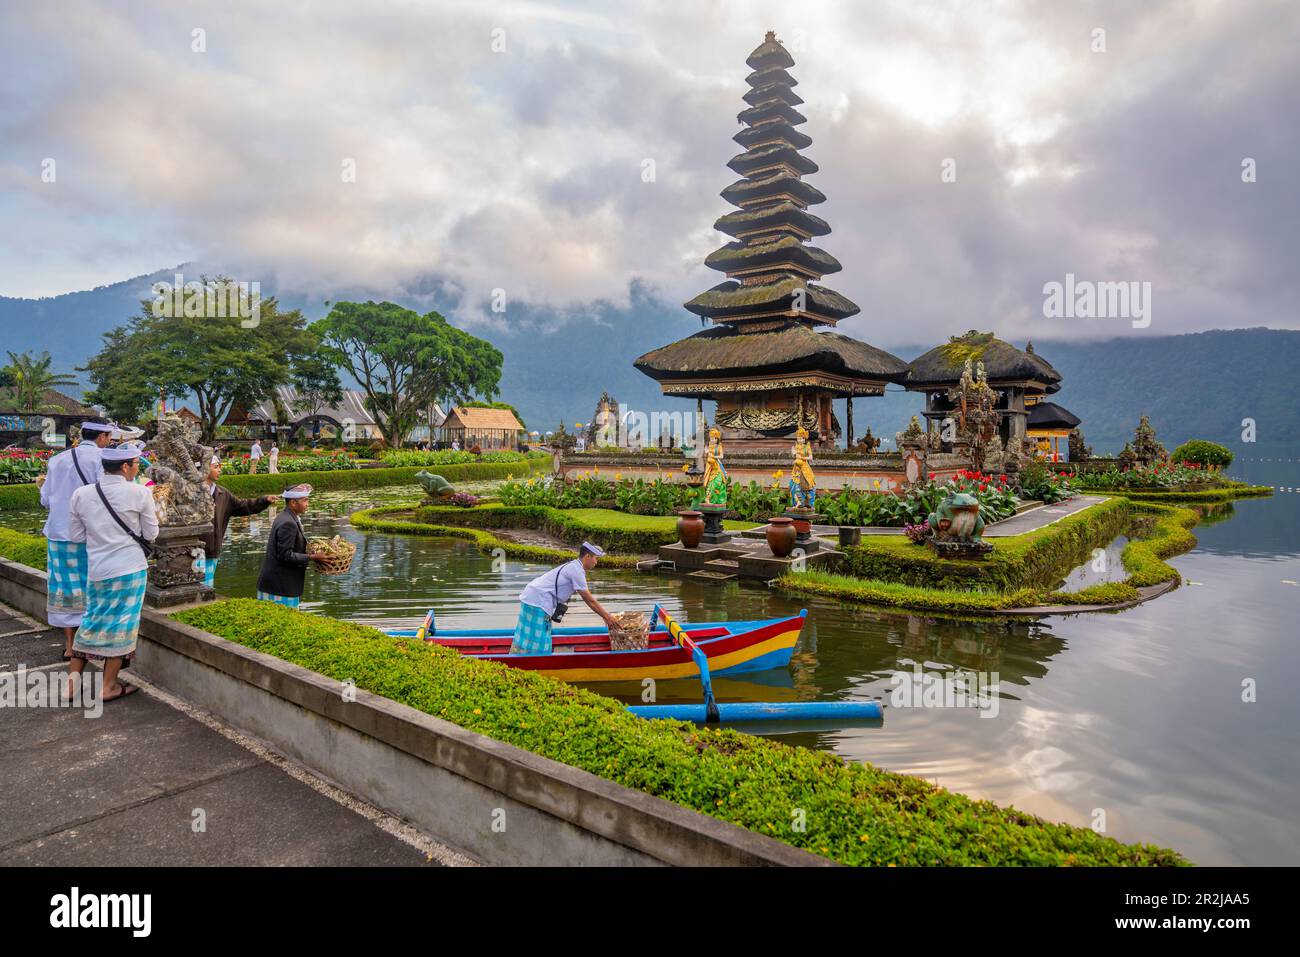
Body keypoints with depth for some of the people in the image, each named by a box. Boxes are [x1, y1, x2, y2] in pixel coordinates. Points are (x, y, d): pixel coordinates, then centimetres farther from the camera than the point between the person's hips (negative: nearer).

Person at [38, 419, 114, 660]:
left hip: (58, 534, 5)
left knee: (66, 588, 11)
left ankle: (69, 646, 20)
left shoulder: (57, 459, 6)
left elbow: (46, 499, 11)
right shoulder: (101, 457, -10)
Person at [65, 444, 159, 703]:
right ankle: (109, 687, 15)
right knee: (120, 624, 6)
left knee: (93, 620, 18)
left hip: (96, 569, 4)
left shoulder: (81, 494, 0)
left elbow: (76, 535, 7)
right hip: (130, 568, -4)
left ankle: (72, 681, 23)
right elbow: (151, 534, -3)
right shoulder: (139, 493, -11)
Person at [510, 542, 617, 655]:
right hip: (538, 602, -10)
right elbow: (590, 600, -11)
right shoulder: (577, 571, -13)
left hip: (530, 597, 10)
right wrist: (607, 617, -3)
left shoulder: (573, 567, 17)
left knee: (525, 638, 13)